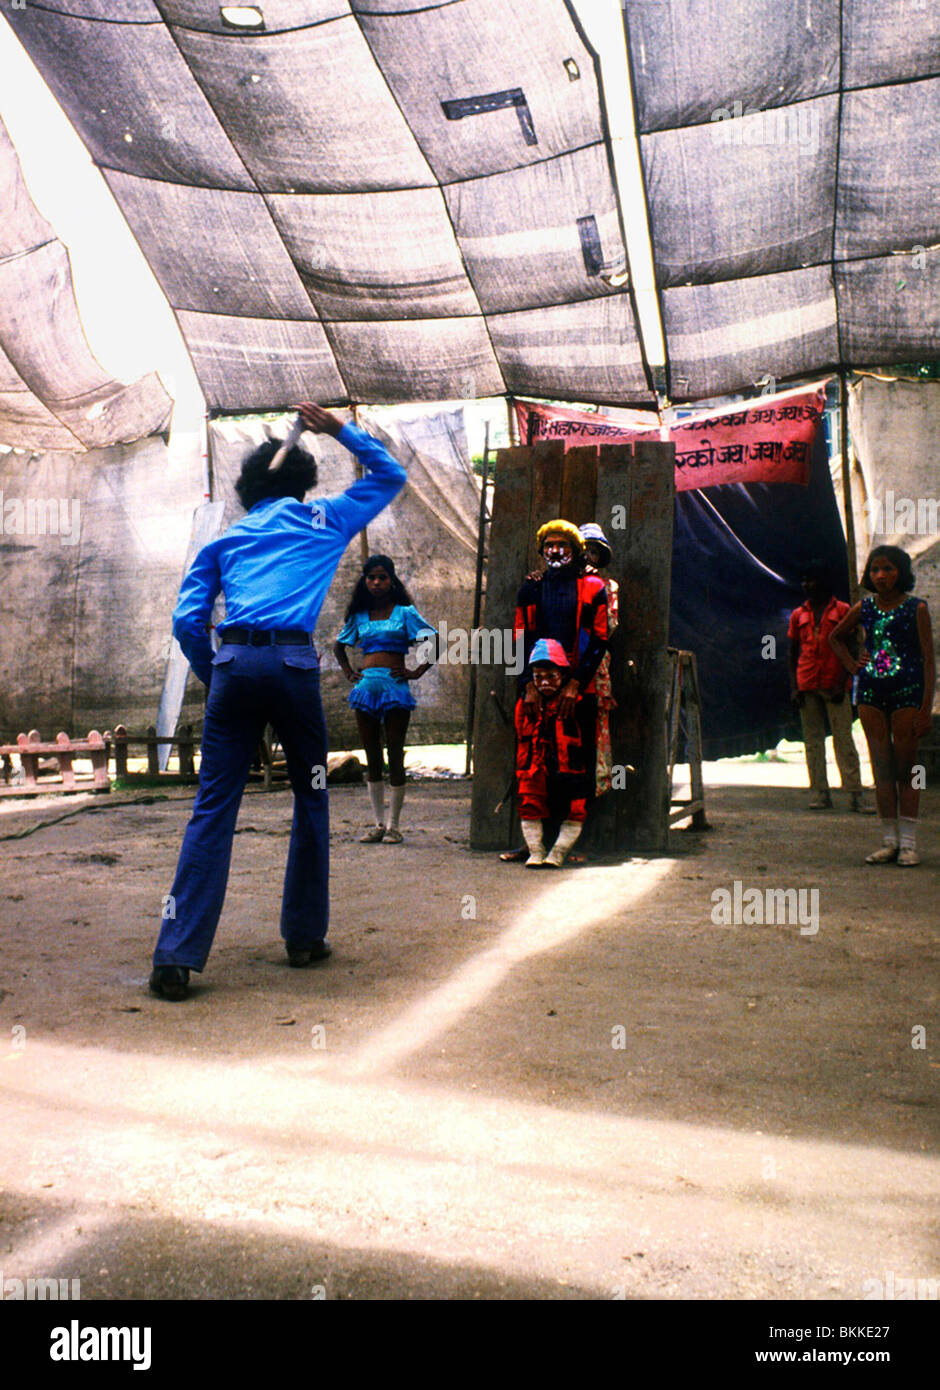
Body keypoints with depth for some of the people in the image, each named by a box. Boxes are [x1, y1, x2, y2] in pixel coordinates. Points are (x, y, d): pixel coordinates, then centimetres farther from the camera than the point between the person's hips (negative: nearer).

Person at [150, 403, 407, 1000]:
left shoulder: (224, 540, 23)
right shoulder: (322, 520, 19)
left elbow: (188, 620, 11)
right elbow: (391, 475, 33)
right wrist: (339, 428, 32)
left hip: (234, 663, 2)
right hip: (292, 664, -2)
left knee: (213, 807, 0)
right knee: (311, 798, 12)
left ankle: (177, 955, -5)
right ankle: (304, 937, 19)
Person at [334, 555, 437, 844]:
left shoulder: (404, 612, 3)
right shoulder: (359, 616, 13)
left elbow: (434, 640, -4)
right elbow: (339, 645, 29)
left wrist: (419, 670, -9)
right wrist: (348, 672, 16)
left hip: (395, 687, -4)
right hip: (366, 686, 4)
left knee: (395, 756, -1)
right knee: (372, 758, 6)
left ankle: (393, 825, 5)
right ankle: (378, 823, 13)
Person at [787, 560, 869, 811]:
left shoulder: (842, 611, 4)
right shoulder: (798, 615, 13)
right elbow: (793, 653, 13)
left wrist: (841, 683, -8)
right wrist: (793, 688, 4)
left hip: (834, 685, -3)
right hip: (807, 685, 3)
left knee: (843, 739, -5)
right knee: (813, 741, 3)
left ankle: (855, 794, -4)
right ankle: (820, 795, 6)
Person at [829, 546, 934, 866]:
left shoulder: (916, 608, -2)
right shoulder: (863, 609, 8)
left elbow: (928, 660, -4)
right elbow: (835, 637, 27)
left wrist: (926, 709, -9)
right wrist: (852, 666, 12)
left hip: (907, 692, -3)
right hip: (870, 691, 3)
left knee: (905, 770, 1)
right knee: (881, 769, 5)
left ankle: (908, 843, 6)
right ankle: (889, 841, 11)